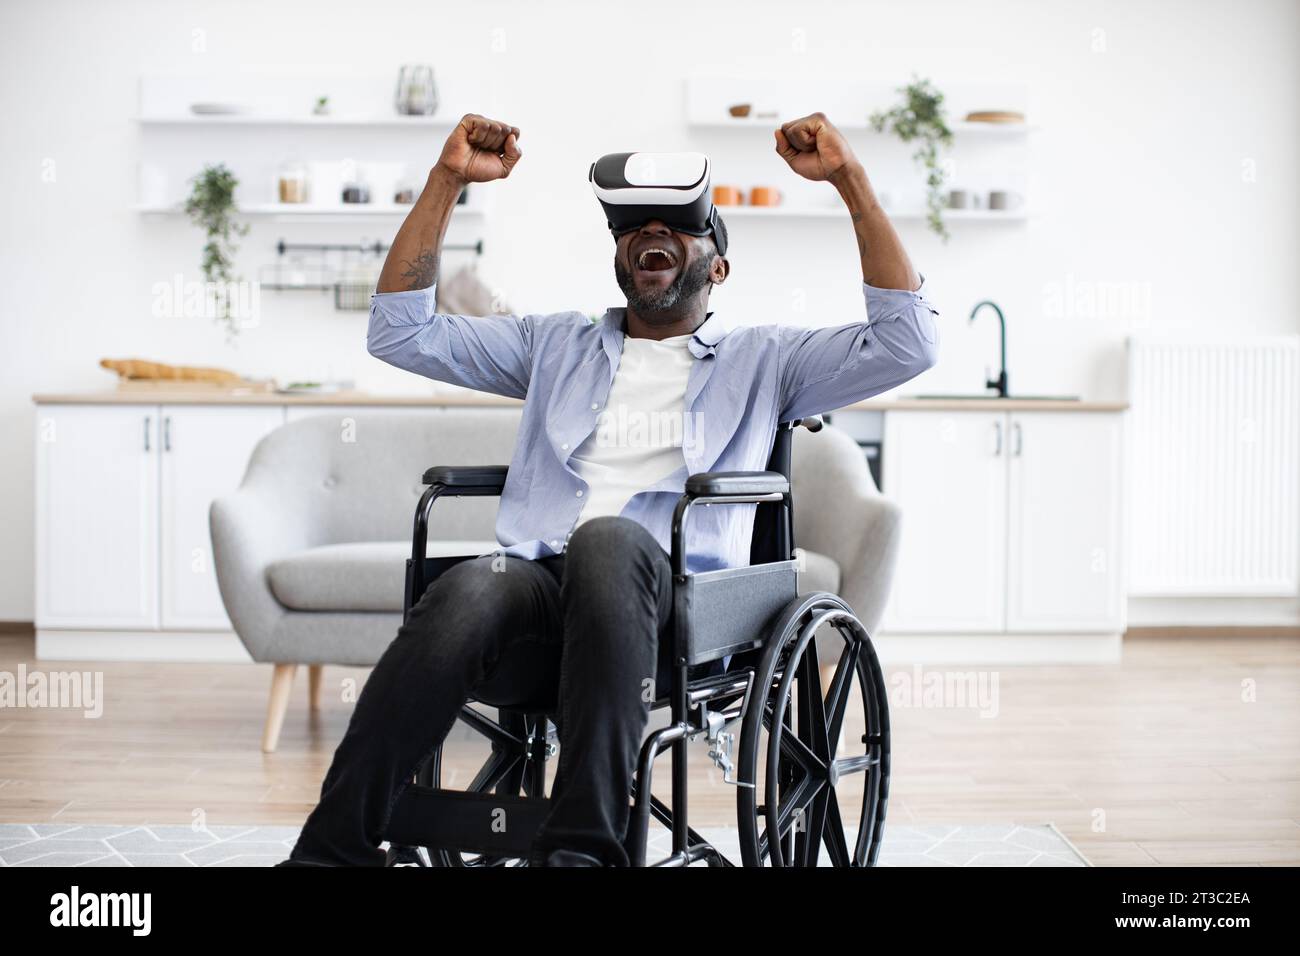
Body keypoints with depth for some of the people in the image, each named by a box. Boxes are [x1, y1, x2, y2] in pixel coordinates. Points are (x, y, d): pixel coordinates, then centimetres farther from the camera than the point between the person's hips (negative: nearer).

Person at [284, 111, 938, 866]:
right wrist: (448, 180, 18)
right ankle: (331, 850, -39)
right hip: (538, 589, 2)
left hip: (669, 605, -2)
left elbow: (908, 342, 11)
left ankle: (581, 847, -42)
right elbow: (400, 332, 25)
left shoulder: (761, 360, 24)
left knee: (607, 538, -39)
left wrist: (852, 182, 7)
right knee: (471, 589, -36)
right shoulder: (557, 345, 30)